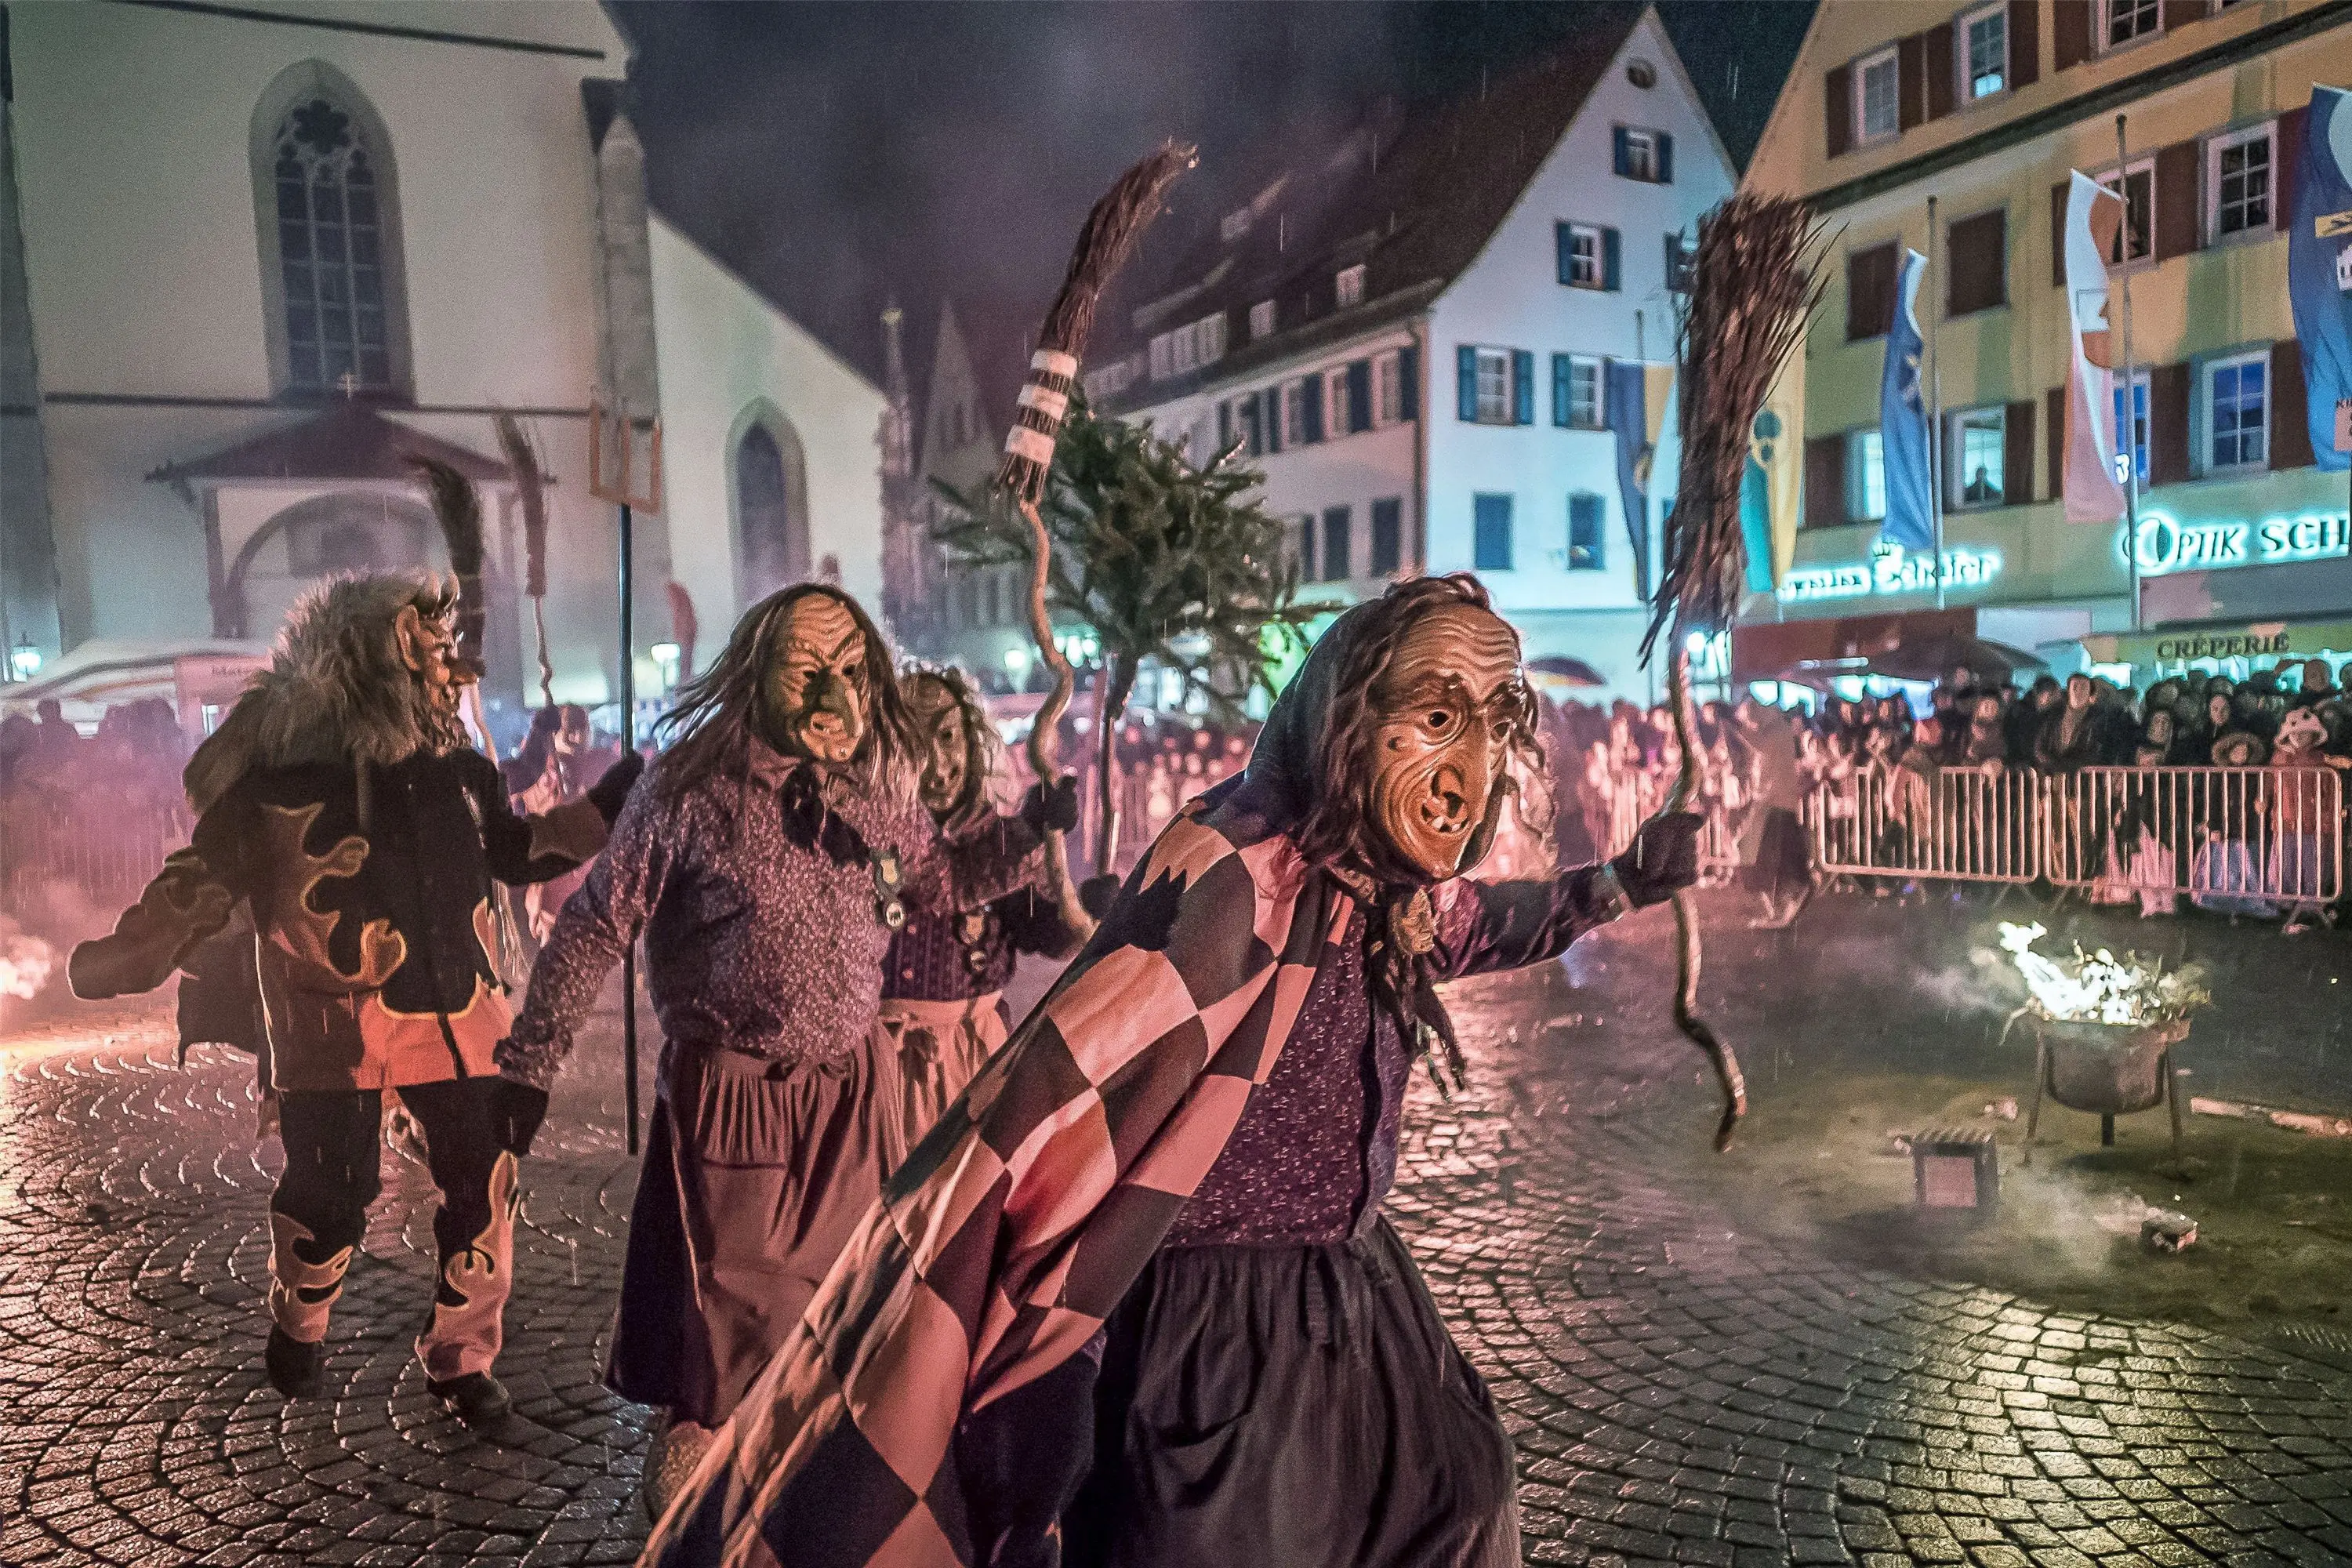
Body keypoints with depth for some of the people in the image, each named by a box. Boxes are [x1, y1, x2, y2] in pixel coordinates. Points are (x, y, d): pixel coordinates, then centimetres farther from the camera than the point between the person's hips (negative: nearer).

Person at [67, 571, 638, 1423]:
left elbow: (519, 848, 19)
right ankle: (300, 1322, 37)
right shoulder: (278, 770, -7)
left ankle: (461, 1358, 25)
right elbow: (199, 882, 1)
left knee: (481, 1192, 4)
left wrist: (610, 802, 13)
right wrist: (110, 964, -6)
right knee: (327, 1202, 3)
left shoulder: (457, 764, 6)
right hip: (334, 1025, -4)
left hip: (458, 1014, 4)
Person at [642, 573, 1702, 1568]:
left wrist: (1616, 886, 16)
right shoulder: (1236, 878, -28)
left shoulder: (1391, 888, -2)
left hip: (1352, 1305, 9)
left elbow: (1468, 931, 23)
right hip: (1218, 1326, -9)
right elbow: (1051, 1096, -34)